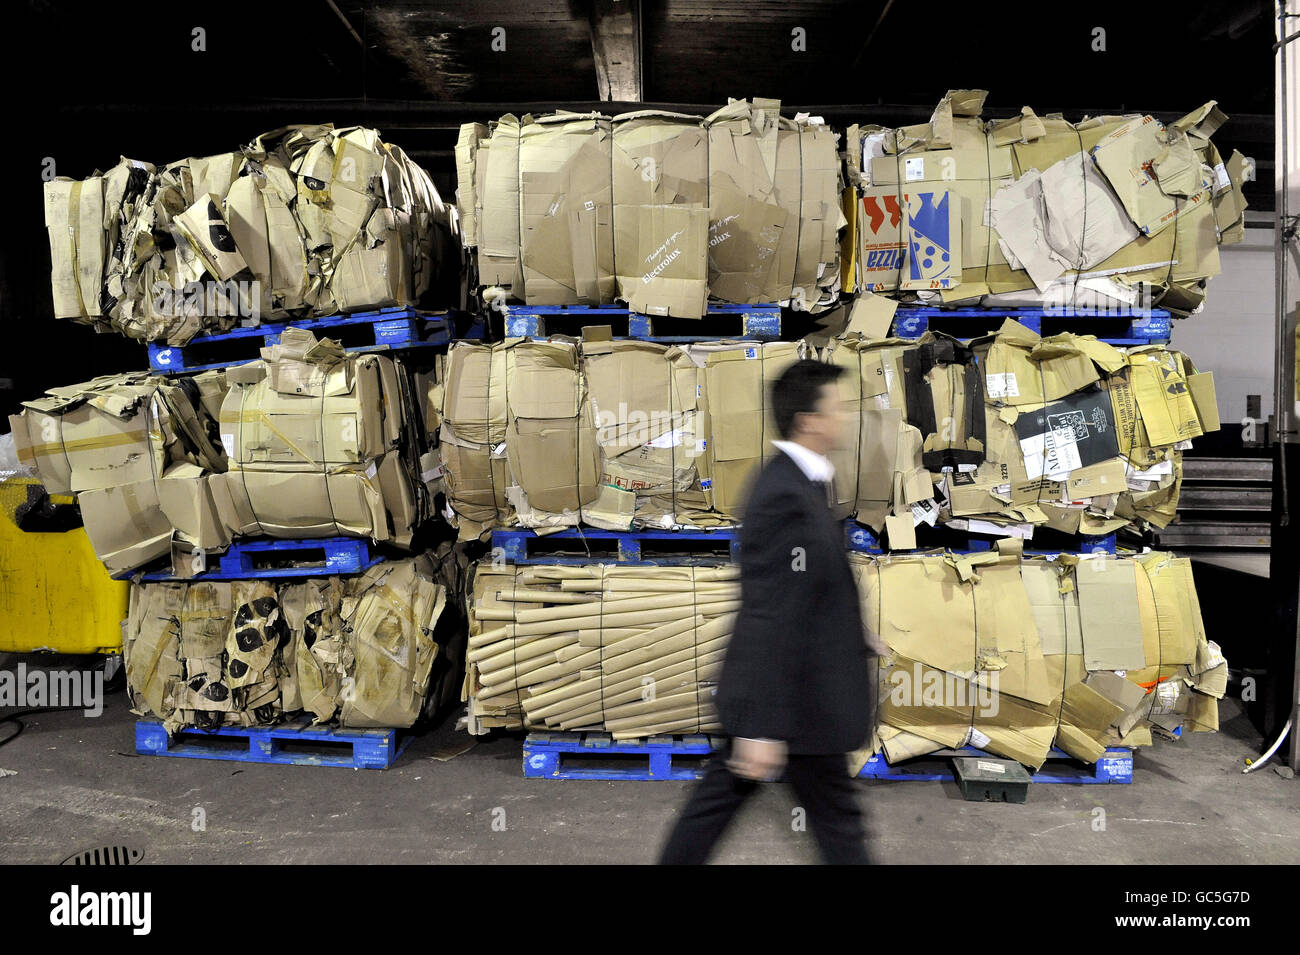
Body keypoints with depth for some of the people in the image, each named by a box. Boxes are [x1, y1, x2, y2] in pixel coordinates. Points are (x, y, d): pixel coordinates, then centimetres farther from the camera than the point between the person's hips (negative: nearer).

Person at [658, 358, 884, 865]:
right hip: (796, 697, -9)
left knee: (720, 794, 18)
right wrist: (762, 729, -25)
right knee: (837, 819, 10)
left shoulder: (797, 482, 6)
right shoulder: (786, 497, -25)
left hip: (763, 686, 9)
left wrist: (856, 636, 25)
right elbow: (771, 619, -27)